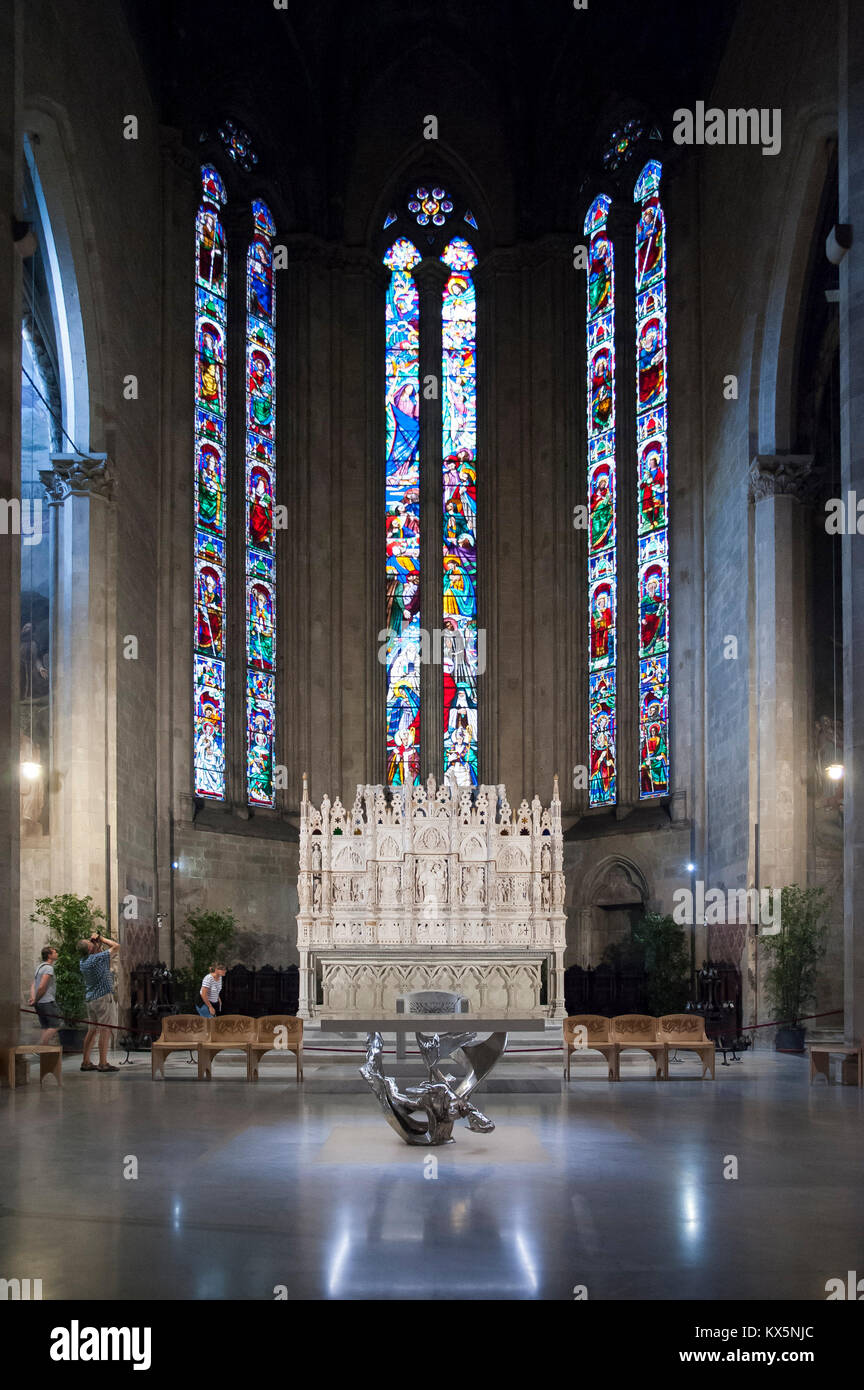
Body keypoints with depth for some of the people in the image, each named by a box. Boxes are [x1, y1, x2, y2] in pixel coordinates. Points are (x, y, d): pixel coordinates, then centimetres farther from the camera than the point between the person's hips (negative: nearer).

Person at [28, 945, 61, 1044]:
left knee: (46, 1028, 9)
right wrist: (35, 1000, -6)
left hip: (40, 1003, 9)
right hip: (48, 1002, -9)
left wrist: (33, 998, -4)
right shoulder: (49, 968, -12)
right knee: (54, 1025, -7)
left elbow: (33, 986, 11)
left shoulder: (39, 967, 18)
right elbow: (41, 987, -19)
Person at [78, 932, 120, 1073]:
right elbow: (116, 946, -6)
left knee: (93, 1029, 13)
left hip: (90, 998, 8)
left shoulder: (83, 962, 7)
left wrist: (98, 943, 9)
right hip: (103, 997, -8)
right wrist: (101, 938, 2)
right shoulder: (97, 958, -17)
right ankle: (103, 1063, -8)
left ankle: (86, 1062, 14)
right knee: (105, 1029, -6)